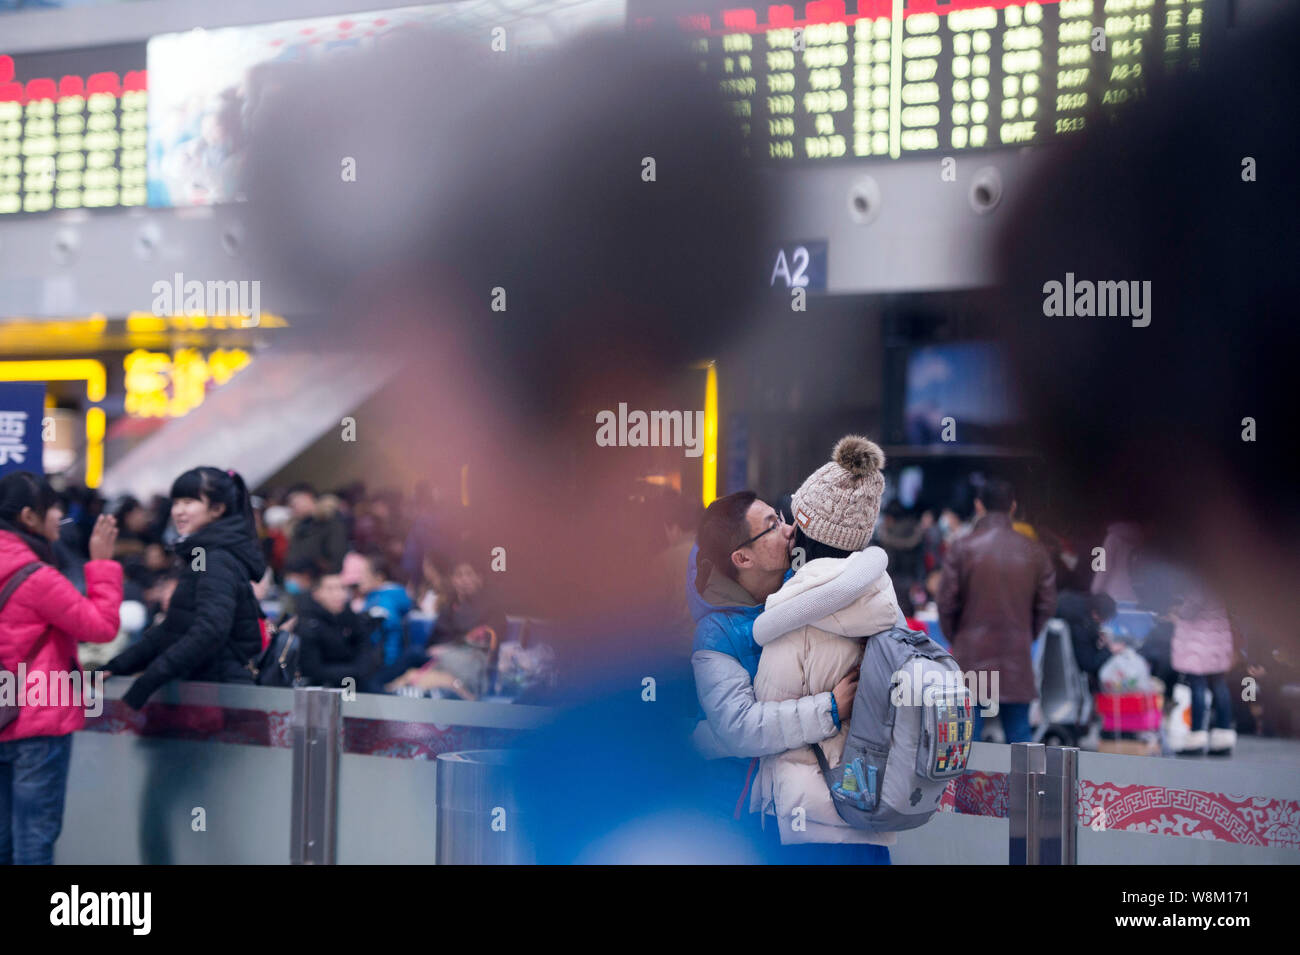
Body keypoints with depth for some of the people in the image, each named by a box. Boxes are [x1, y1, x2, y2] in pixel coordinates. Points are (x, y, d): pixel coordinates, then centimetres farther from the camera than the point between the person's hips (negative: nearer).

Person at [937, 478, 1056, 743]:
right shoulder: (1034, 551, 3)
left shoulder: (963, 548, -6)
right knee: (1020, 735, 8)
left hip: (972, 656, -2)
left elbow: (946, 602, -4)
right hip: (1018, 659, 2)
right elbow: (1047, 604, 6)